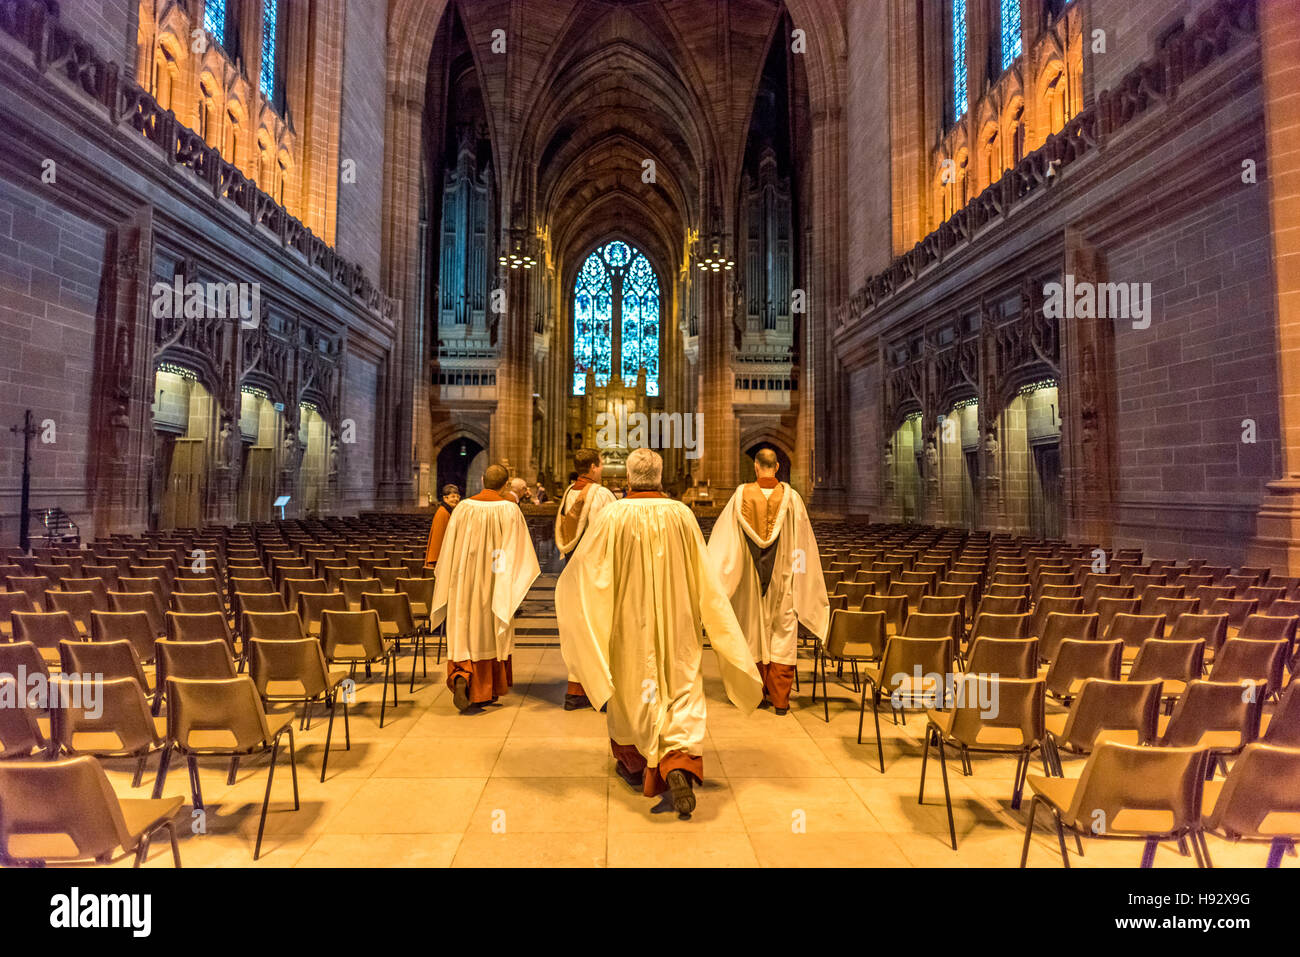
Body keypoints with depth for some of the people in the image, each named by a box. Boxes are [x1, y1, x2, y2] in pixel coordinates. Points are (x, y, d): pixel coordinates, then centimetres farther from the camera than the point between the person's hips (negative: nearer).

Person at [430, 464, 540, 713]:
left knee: (465, 632, 10)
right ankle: (489, 690, 24)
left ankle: (461, 676, -14)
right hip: (494, 583, -1)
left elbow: (450, 550, 3)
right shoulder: (510, 510, -8)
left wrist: (451, 583, 13)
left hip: (466, 582, 1)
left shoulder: (463, 508, -2)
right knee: (490, 634, 12)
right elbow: (519, 551, -6)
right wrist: (520, 579, 6)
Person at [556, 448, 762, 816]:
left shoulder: (613, 516, -11)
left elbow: (584, 566, -5)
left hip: (629, 621, 0)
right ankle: (679, 766, -15)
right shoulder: (682, 515, -6)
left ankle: (634, 764, 35)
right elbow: (703, 577, -2)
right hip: (675, 624, 0)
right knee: (683, 690, 5)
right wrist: (710, 615, 9)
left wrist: (566, 586, 14)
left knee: (631, 688, 17)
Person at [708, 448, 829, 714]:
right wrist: (804, 578, 10)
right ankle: (780, 699, 9)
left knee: (755, 633, 12)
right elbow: (803, 542, -2)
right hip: (782, 577, -1)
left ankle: (759, 695, 20)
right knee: (783, 633, 6)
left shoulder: (741, 496, -6)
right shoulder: (790, 497, -6)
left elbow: (723, 540, -4)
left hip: (750, 578, 1)